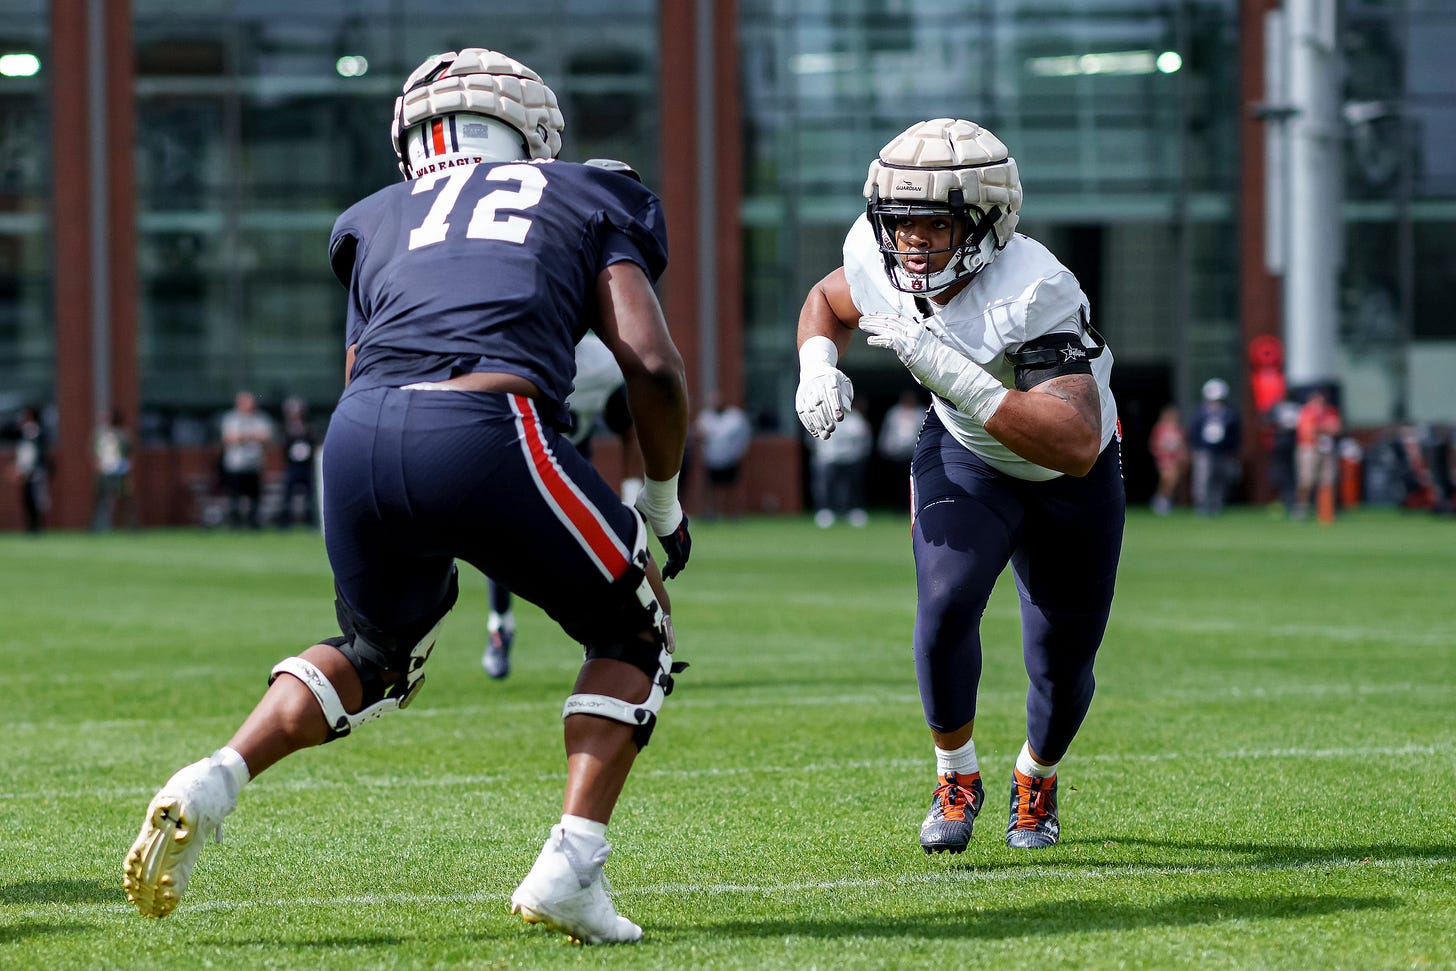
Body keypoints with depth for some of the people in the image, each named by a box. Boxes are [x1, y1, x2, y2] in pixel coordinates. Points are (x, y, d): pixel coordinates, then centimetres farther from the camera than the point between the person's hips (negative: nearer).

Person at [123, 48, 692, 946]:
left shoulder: (381, 220, 32)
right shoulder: (586, 203, 25)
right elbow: (653, 366, 12)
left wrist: (420, 560, 44)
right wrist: (665, 501, 27)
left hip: (360, 435, 4)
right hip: (487, 432, -4)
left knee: (378, 650, 32)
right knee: (633, 633, 21)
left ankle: (216, 780, 10)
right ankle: (571, 865, 6)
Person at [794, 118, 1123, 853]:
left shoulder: (1032, 292, -41)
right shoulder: (877, 259, -24)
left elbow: (1076, 447, -51)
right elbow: (828, 302, 4)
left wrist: (947, 370, -55)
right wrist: (818, 364, -19)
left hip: (1070, 484, -2)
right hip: (965, 455, 2)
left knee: (1061, 664, 8)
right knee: (947, 604, -23)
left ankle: (1037, 778, 43)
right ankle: (956, 778, 2)